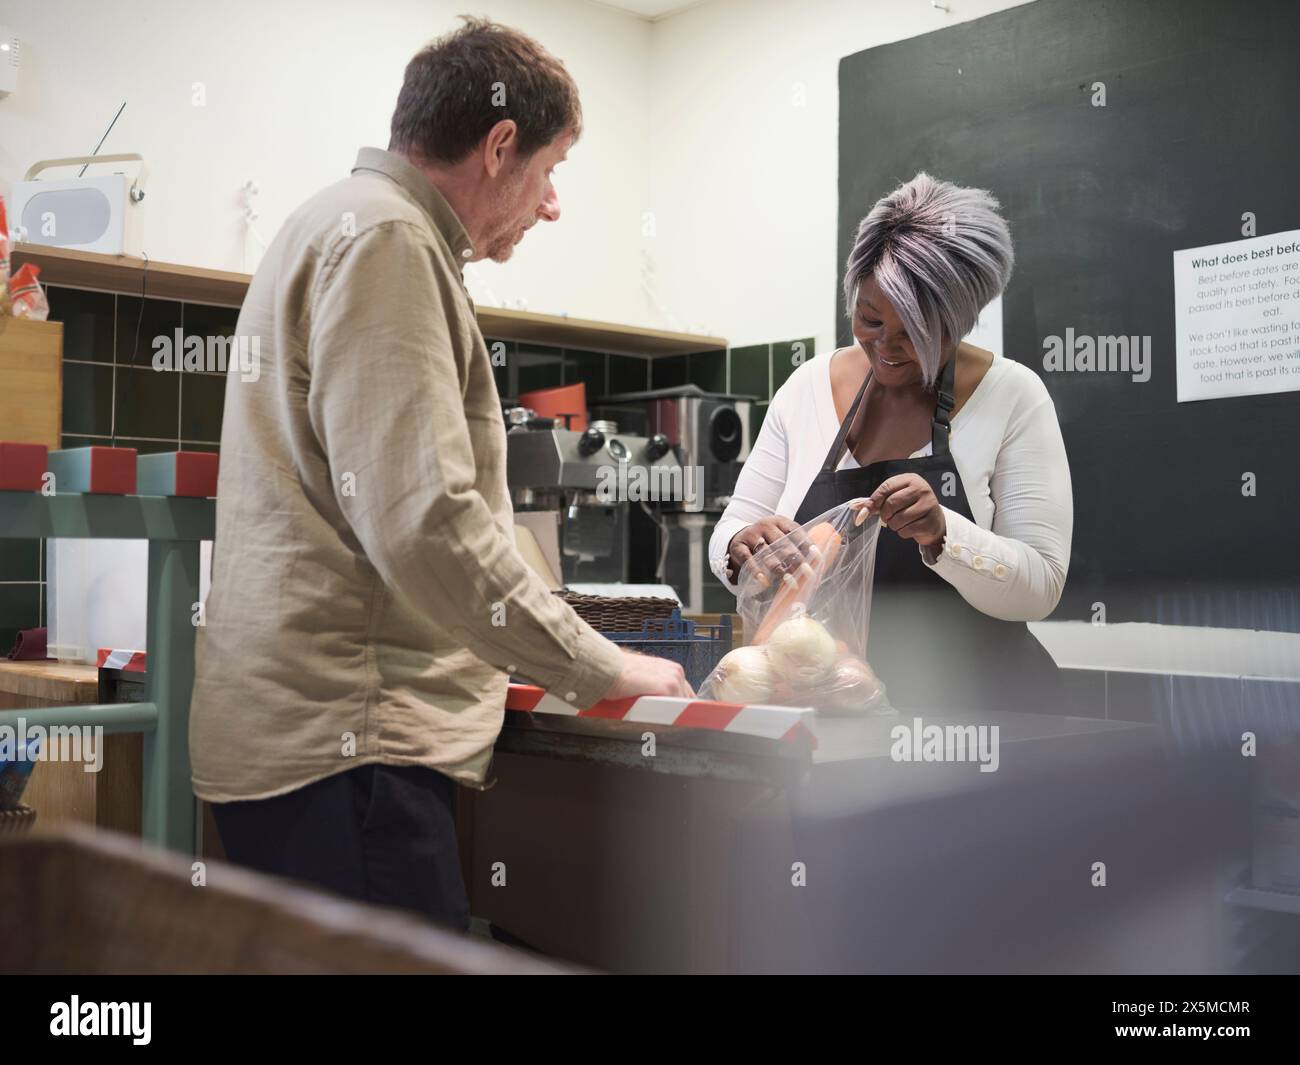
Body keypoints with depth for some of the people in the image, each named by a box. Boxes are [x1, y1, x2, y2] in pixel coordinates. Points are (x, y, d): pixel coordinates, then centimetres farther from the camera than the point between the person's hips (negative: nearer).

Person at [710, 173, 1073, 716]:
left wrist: (942, 534, -25)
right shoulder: (809, 386, 5)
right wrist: (743, 548, -16)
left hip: (972, 706, -4)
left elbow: (1039, 588, -8)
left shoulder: (1012, 395, -4)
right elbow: (729, 534, 7)